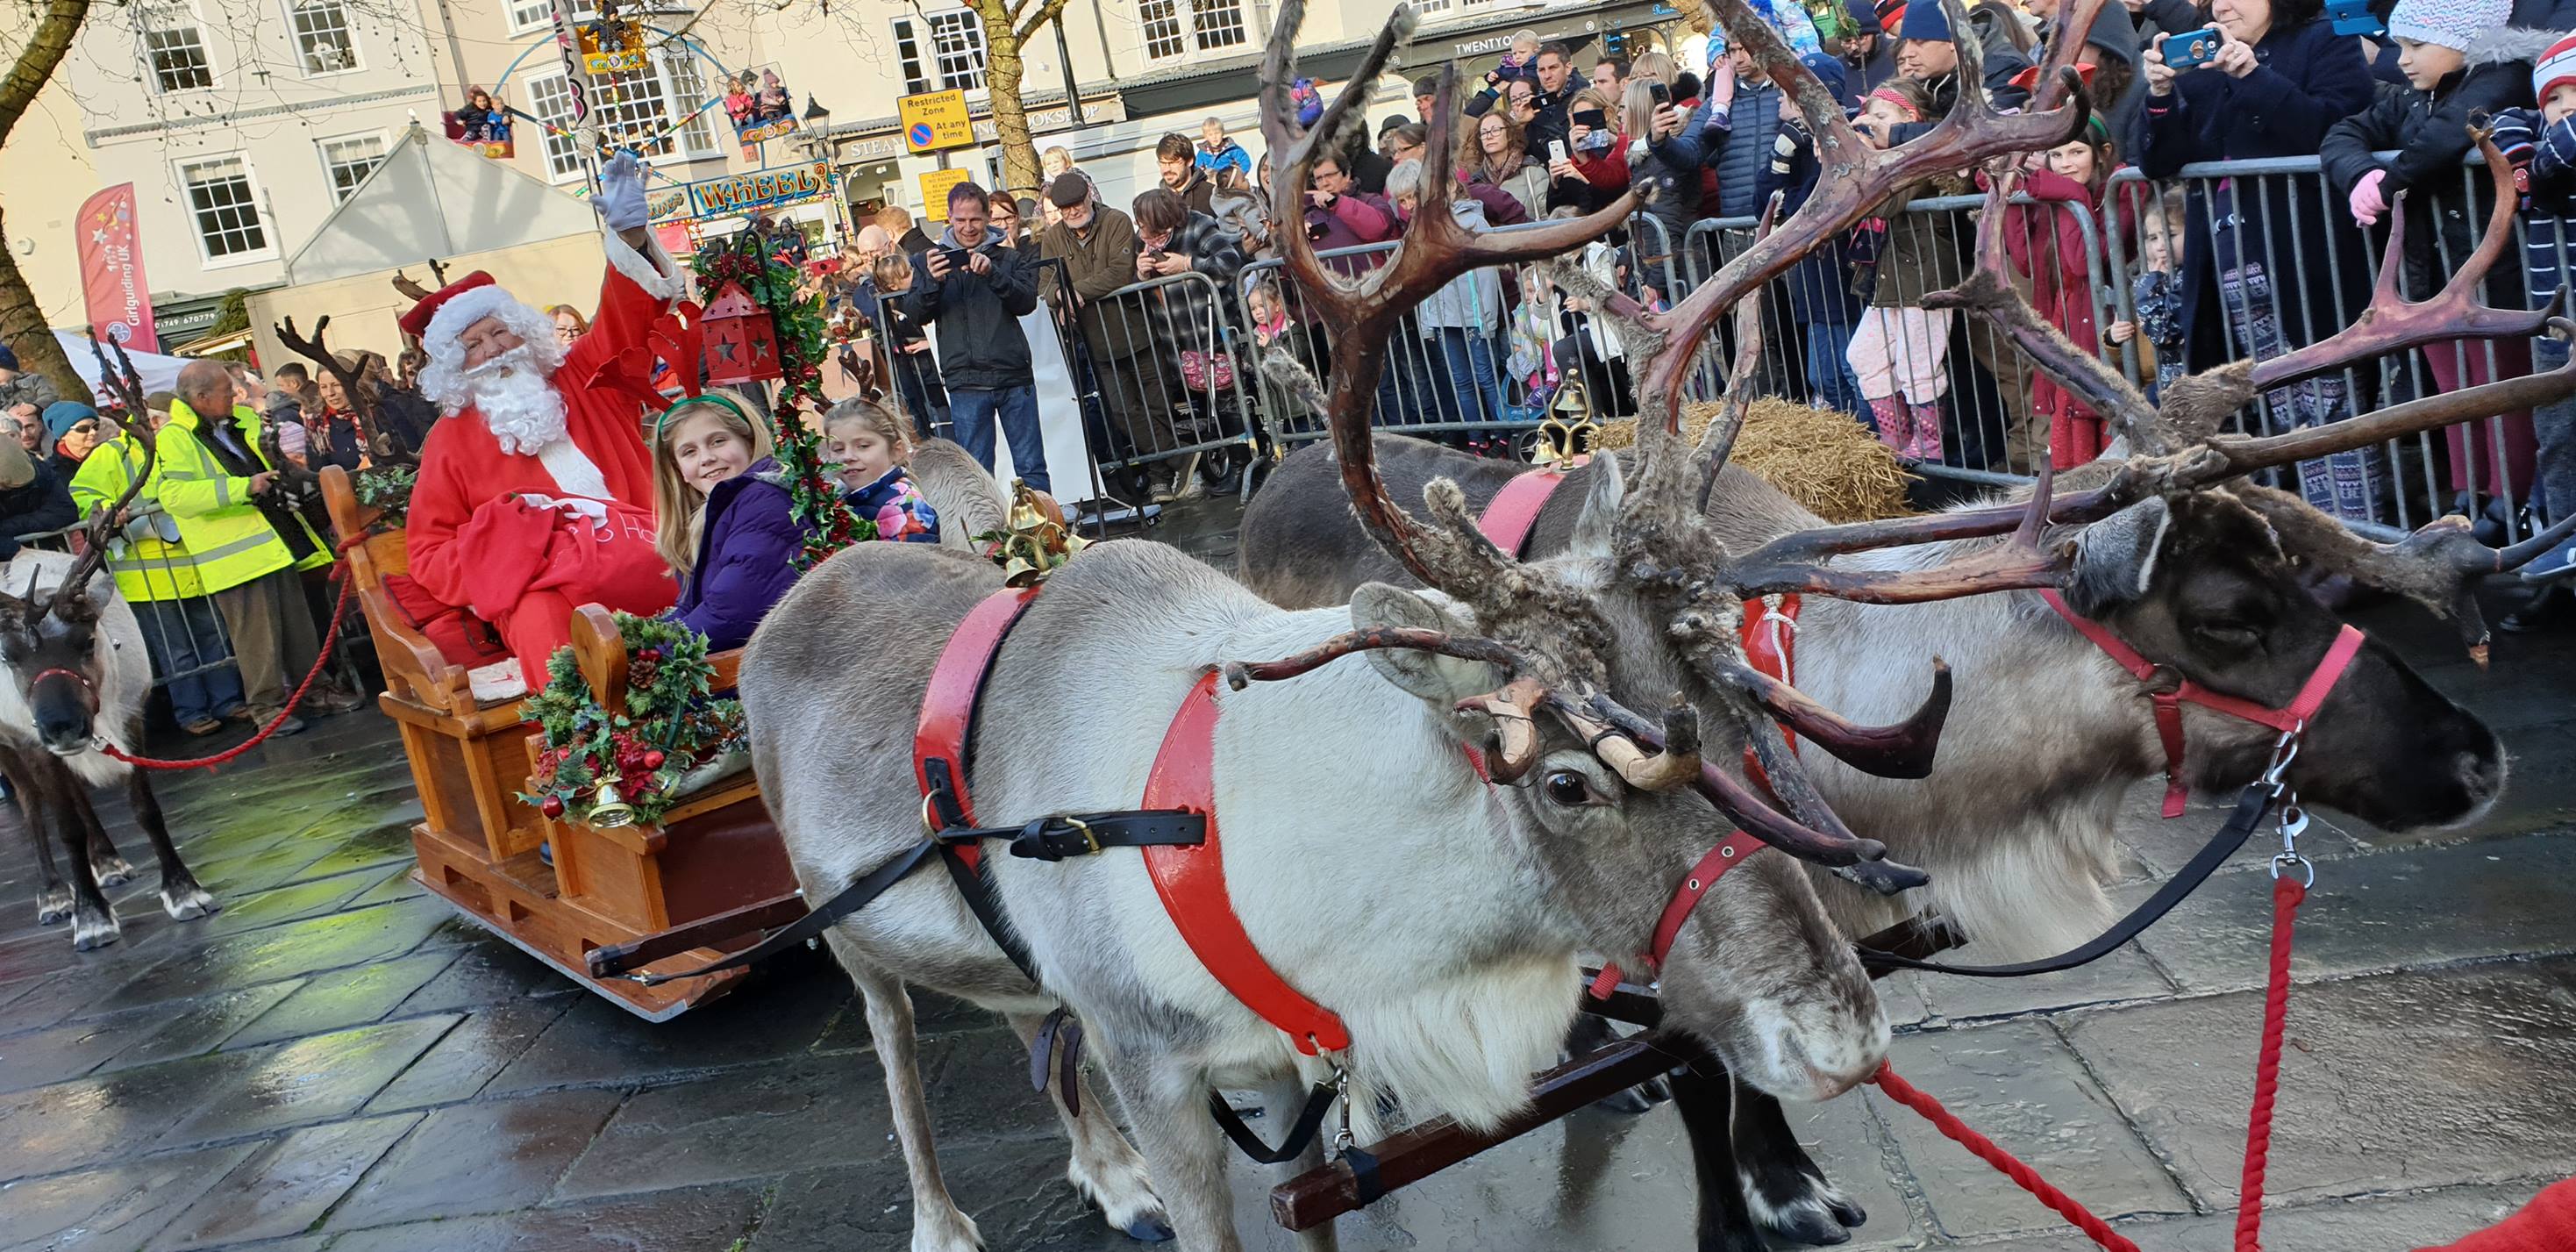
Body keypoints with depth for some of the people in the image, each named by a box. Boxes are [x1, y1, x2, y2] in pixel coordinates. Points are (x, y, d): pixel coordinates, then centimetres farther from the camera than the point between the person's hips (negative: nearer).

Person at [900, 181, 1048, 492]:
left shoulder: (1008, 258, 13)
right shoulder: (930, 260, 11)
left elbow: (1027, 302, -3)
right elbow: (916, 314, 2)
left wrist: (992, 273, -18)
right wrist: (932, 281, -17)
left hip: (1014, 376, 1)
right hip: (966, 382, -1)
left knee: (1032, 466, 3)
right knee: (976, 471, 0)